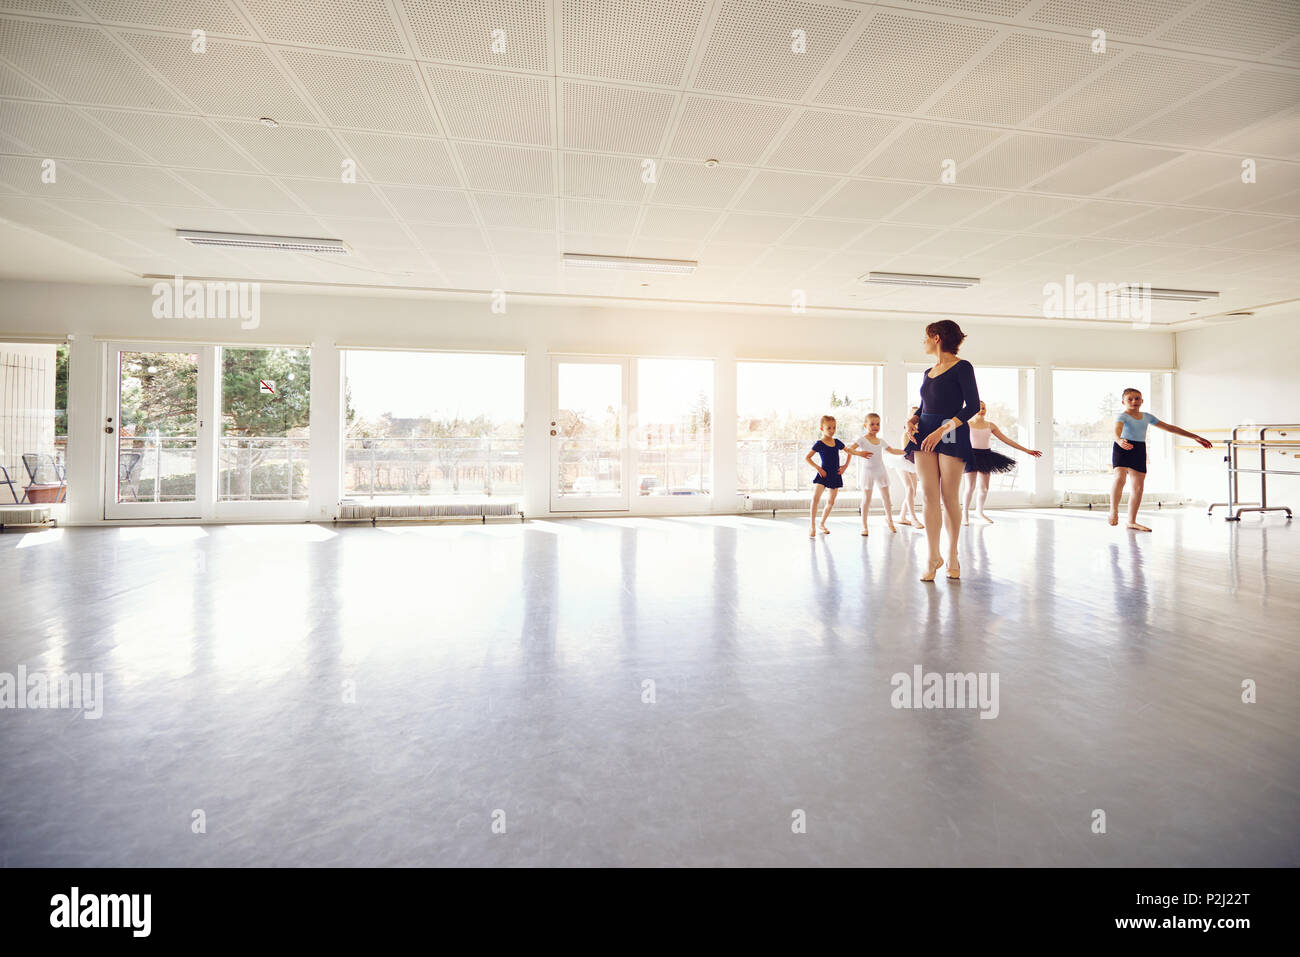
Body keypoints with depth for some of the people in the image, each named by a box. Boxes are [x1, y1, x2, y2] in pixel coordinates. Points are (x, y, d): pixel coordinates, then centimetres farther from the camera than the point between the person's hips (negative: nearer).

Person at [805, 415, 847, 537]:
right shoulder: (819, 444, -8)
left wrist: (845, 465, 8)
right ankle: (812, 527, -14)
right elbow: (806, 458, -10)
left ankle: (822, 524, 29)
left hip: (835, 475, 5)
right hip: (823, 474, -5)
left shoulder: (837, 442, 6)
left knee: (831, 501, 11)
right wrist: (818, 468, -15)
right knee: (815, 498, -21)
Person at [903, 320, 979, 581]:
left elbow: (973, 405, -9)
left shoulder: (962, 367, -2)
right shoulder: (928, 372, 18)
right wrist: (912, 420, 0)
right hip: (925, 434, 5)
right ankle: (933, 557, 2)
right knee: (929, 496, -2)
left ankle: (952, 556, 10)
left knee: (950, 498, -3)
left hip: (952, 435, -5)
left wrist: (942, 430, -19)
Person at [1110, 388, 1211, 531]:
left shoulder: (1147, 417, 15)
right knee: (1120, 477, -29)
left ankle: (1132, 521, 13)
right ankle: (1114, 511, -20)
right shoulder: (1122, 416, -5)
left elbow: (1169, 427, 22)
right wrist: (1119, 440, -49)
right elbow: (1117, 429, -26)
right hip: (1122, 449, -6)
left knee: (1138, 486, 6)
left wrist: (1195, 437, 24)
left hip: (1140, 451, 6)